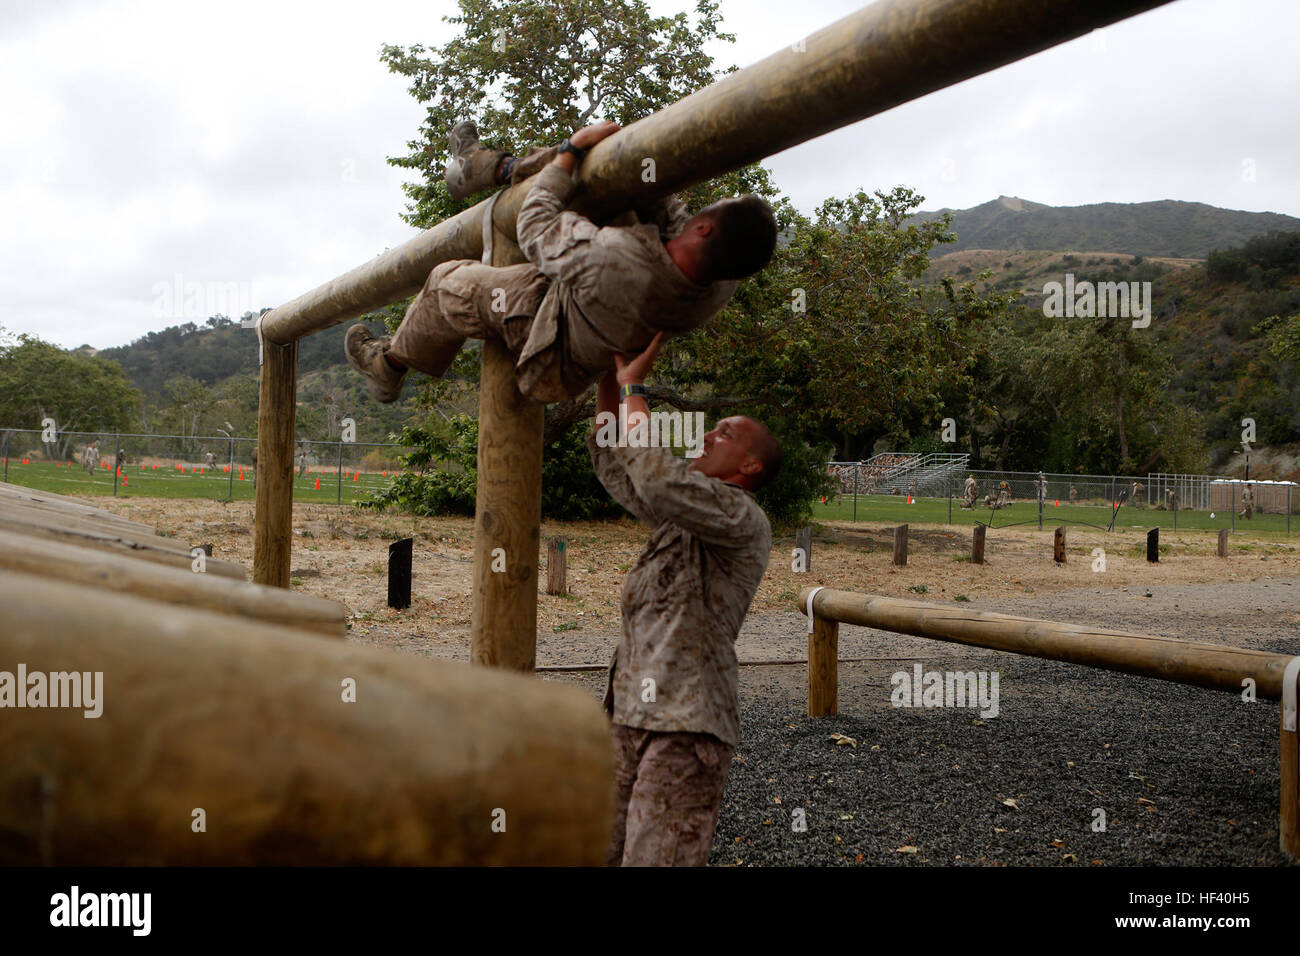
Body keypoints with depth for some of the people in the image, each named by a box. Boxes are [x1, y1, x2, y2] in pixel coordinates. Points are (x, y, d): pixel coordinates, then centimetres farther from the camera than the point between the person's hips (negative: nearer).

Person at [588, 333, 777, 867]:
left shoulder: (741, 518, -10)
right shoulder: (684, 510, 18)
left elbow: (656, 479, -26)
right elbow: (614, 467, 25)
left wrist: (634, 386, -15)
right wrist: (608, 382, 13)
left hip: (686, 727, -9)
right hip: (631, 714, 9)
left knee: (655, 859, -11)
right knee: (599, 852, 10)